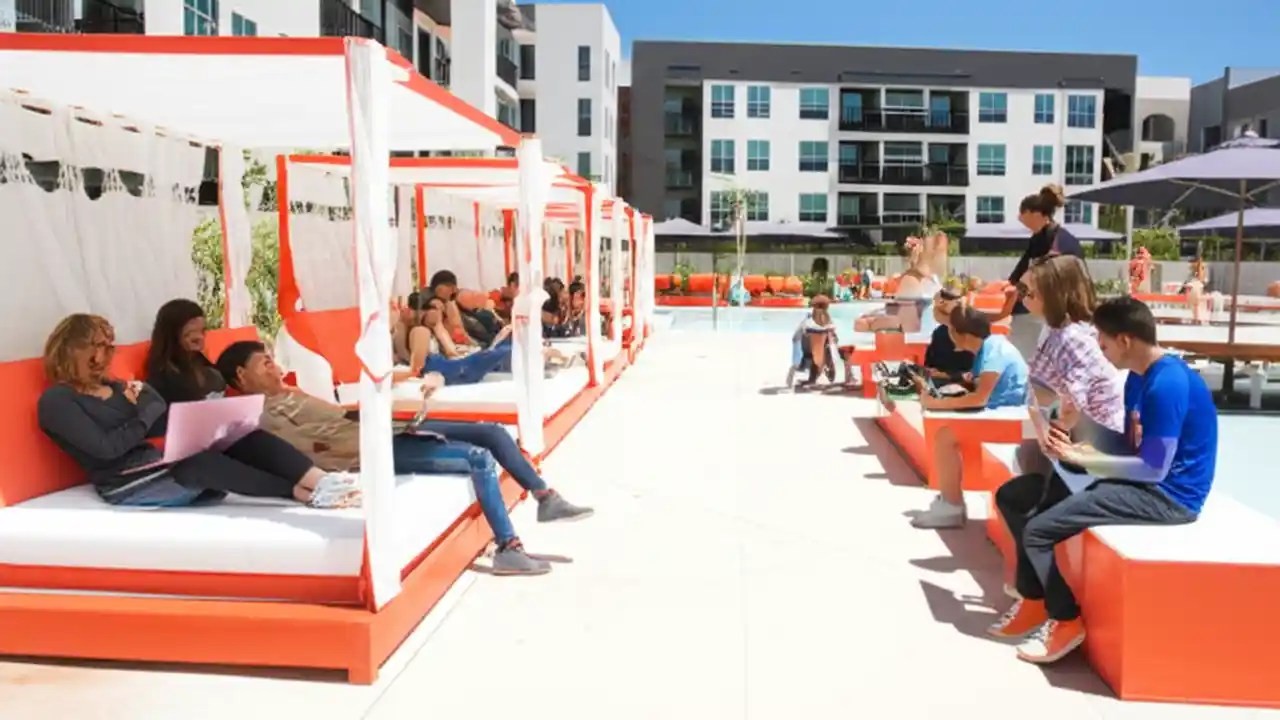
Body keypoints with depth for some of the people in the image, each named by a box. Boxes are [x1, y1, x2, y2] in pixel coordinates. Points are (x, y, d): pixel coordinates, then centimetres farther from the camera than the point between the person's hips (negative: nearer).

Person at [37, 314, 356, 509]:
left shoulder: (114, 387, 22)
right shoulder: (56, 401, 0)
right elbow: (107, 447, -15)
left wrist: (144, 400, -6)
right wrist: (147, 414, -4)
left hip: (162, 467, 7)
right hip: (129, 486, -7)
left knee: (240, 434, -18)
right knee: (196, 461, -36)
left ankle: (322, 481, -37)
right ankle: (303, 493, -39)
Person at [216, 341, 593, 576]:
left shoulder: (287, 395, 23)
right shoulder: (263, 414, -4)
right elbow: (314, 451, -15)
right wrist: (364, 443, -19)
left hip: (384, 432, 9)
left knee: (492, 432, 2)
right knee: (479, 457, -22)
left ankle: (546, 499, 10)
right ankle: (508, 550, -18)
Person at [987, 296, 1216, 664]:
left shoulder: (1168, 384, -22)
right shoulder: (1139, 378, 8)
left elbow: (1154, 468, -23)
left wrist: (1080, 458, -17)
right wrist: (1083, 447, -3)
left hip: (1167, 495, -10)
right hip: (1142, 483, 10)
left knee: (1037, 531, -16)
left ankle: (1066, 622, 2)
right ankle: (1033, 601, 20)